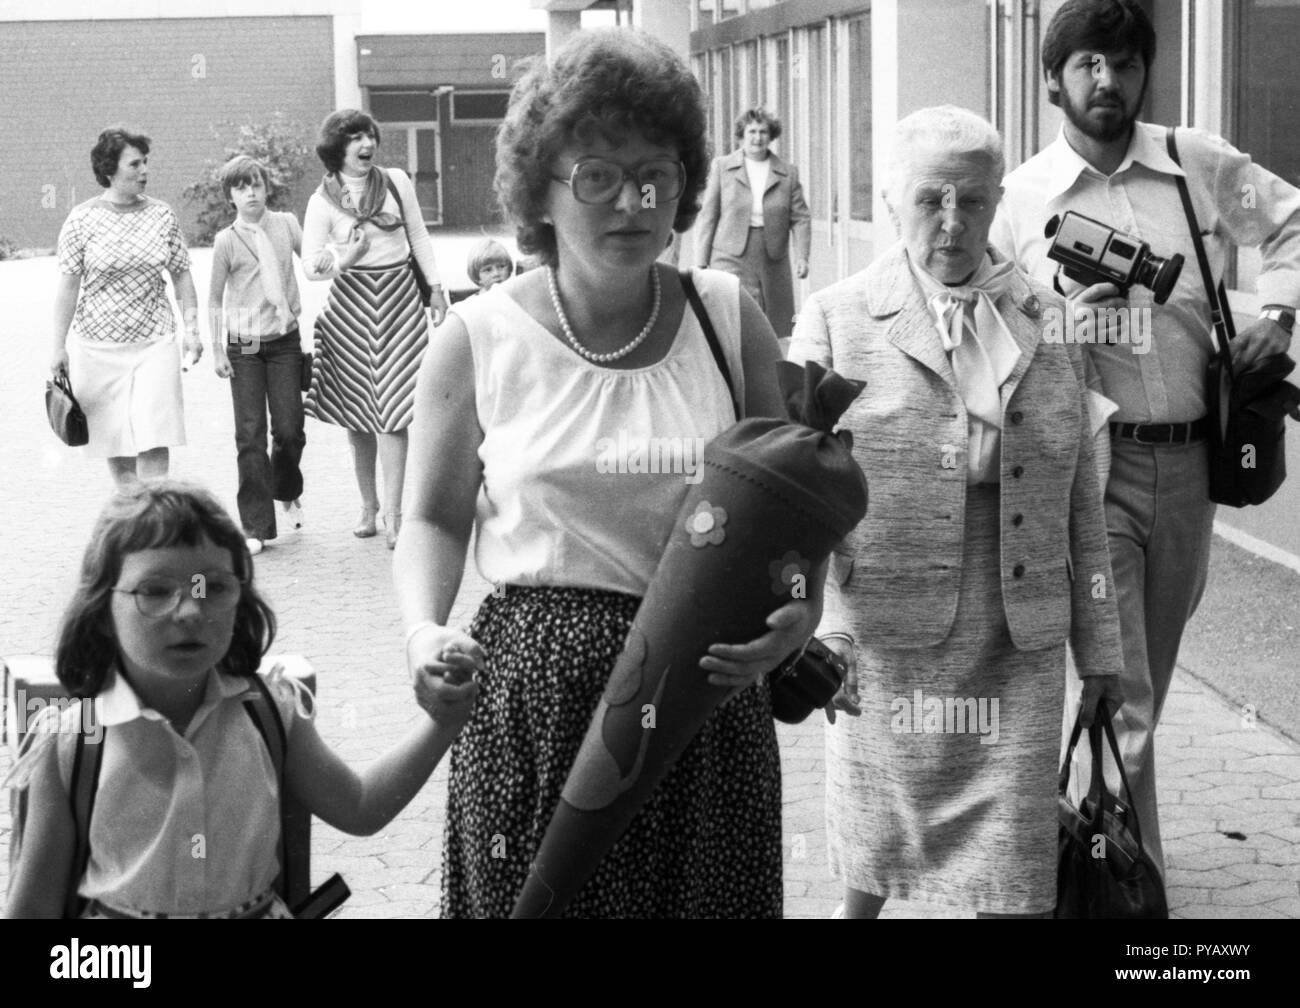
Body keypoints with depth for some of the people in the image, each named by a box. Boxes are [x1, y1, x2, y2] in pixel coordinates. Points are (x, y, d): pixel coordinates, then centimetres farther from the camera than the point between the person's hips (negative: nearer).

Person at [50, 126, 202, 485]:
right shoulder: (81, 220, -5)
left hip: (155, 342, 1)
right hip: (98, 345, -1)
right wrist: (59, 345, -5)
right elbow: (68, 284, -3)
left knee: (154, 443, -10)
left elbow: (181, 275, 9)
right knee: (115, 444, 7)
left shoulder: (162, 216, 2)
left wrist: (191, 329, 2)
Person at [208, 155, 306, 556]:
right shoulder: (227, 241, -5)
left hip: (284, 339, 2)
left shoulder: (285, 224, 1)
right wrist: (217, 350, 0)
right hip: (244, 346, -2)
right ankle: (256, 527, 2)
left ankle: (288, 492, 32)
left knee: (289, 429, -1)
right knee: (250, 435, -4)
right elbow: (214, 299, 2)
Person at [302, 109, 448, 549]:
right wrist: (344, 259, -25)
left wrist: (435, 287, 12)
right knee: (356, 411, 5)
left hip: (398, 298, 0)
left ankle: (393, 512, -8)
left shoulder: (397, 181, 4)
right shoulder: (323, 199, -2)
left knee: (391, 406, -7)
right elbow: (310, 263, -5)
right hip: (352, 302, 0)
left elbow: (419, 238, 14)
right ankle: (368, 505, 18)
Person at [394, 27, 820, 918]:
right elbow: (436, 519, 6)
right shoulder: (477, 339, -3)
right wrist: (425, 627, -13)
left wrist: (802, 611, -12)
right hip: (534, 686, -1)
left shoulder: (729, 318, 1)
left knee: (709, 894, 10)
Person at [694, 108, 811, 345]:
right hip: (731, 261, -3)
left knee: (778, 333, 5)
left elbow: (800, 219, 6)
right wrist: (701, 263, 0)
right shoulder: (722, 167, 5)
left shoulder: (788, 173, 9)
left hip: (774, 263, 3)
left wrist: (801, 256, -9)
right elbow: (707, 217, 5)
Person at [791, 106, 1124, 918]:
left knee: (1015, 878, 4)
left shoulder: (1049, 324, 7)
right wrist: (815, 631, -15)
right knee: (875, 853, 14)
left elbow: (1079, 499, 9)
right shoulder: (837, 321, -1)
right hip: (885, 639, -1)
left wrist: (1100, 643, 9)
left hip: (1020, 645, 2)